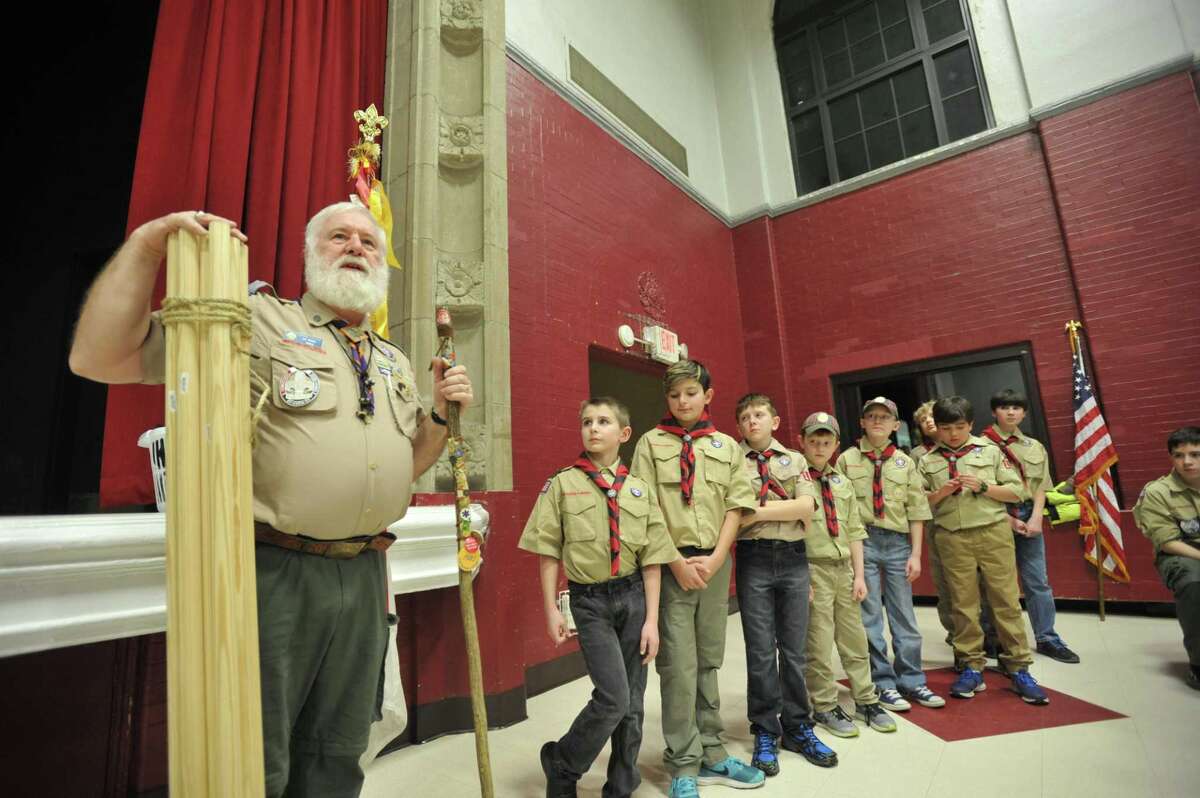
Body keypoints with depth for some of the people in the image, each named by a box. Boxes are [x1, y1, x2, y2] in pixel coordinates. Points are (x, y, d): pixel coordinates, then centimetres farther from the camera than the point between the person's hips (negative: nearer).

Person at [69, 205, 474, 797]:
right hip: (274, 569, -5)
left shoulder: (395, 363, 13)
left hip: (364, 572, 6)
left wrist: (440, 413, 2)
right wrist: (146, 245, -18)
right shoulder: (257, 322, -4)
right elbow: (98, 359, -10)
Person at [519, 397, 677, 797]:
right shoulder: (562, 484, -4)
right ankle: (561, 764, 20)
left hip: (633, 596, 3)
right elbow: (548, 553, -2)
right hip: (589, 600, -3)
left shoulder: (640, 489, 2)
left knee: (633, 700, 11)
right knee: (613, 698, -8)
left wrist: (651, 619, -2)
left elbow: (651, 560, 1)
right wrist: (551, 609, -5)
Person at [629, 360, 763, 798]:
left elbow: (736, 507, 5)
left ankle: (711, 755, 28)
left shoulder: (727, 446, 8)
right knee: (678, 664, 0)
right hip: (670, 563, -3)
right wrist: (677, 562, -11)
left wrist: (714, 560, -6)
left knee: (708, 662, 14)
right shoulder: (651, 443, 0)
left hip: (715, 563, 3)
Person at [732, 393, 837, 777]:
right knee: (761, 651, 6)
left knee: (794, 648, 12)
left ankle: (797, 727, 28)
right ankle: (765, 732, 21)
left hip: (794, 558, 2)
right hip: (754, 559, -2)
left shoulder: (795, 459, 9)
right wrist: (783, 507, -11)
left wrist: (759, 511, -11)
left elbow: (806, 507, -5)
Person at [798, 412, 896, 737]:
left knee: (855, 638, 15)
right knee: (819, 642, 4)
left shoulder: (843, 483, 13)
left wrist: (859, 574, 8)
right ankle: (825, 706, 21)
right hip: (813, 567, -6)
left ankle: (866, 701, 32)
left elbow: (854, 532, 14)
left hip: (844, 568, 6)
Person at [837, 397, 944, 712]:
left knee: (904, 615, 11)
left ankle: (911, 681, 26)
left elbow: (916, 510, 6)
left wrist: (916, 554, 0)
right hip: (862, 541, -2)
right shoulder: (847, 460, 0)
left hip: (898, 543, 2)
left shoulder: (905, 463, 7)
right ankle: (883, 683, 19)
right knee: (869, 617, 5)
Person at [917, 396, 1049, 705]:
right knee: (963, 604, 6)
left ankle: (1018, 669, 14)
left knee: (1006, 600, 2)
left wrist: (983, 486, -10)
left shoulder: (990, 451, 6)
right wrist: (941, 492, -10)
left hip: (993, 532, 0)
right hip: (953, 538, 1)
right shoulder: (927, 461, 7)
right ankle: (972, 668, 16)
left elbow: (1017, 492, 4)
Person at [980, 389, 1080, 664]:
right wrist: (1007, 519, -10)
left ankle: (1046, 638, 21)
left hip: (1028, 517, 4)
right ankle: (990, 639, 17)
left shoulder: (1035, 447, 11)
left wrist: (1035, 518, -6)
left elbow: (1040, 487, 7)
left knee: (1038, 580, 8)